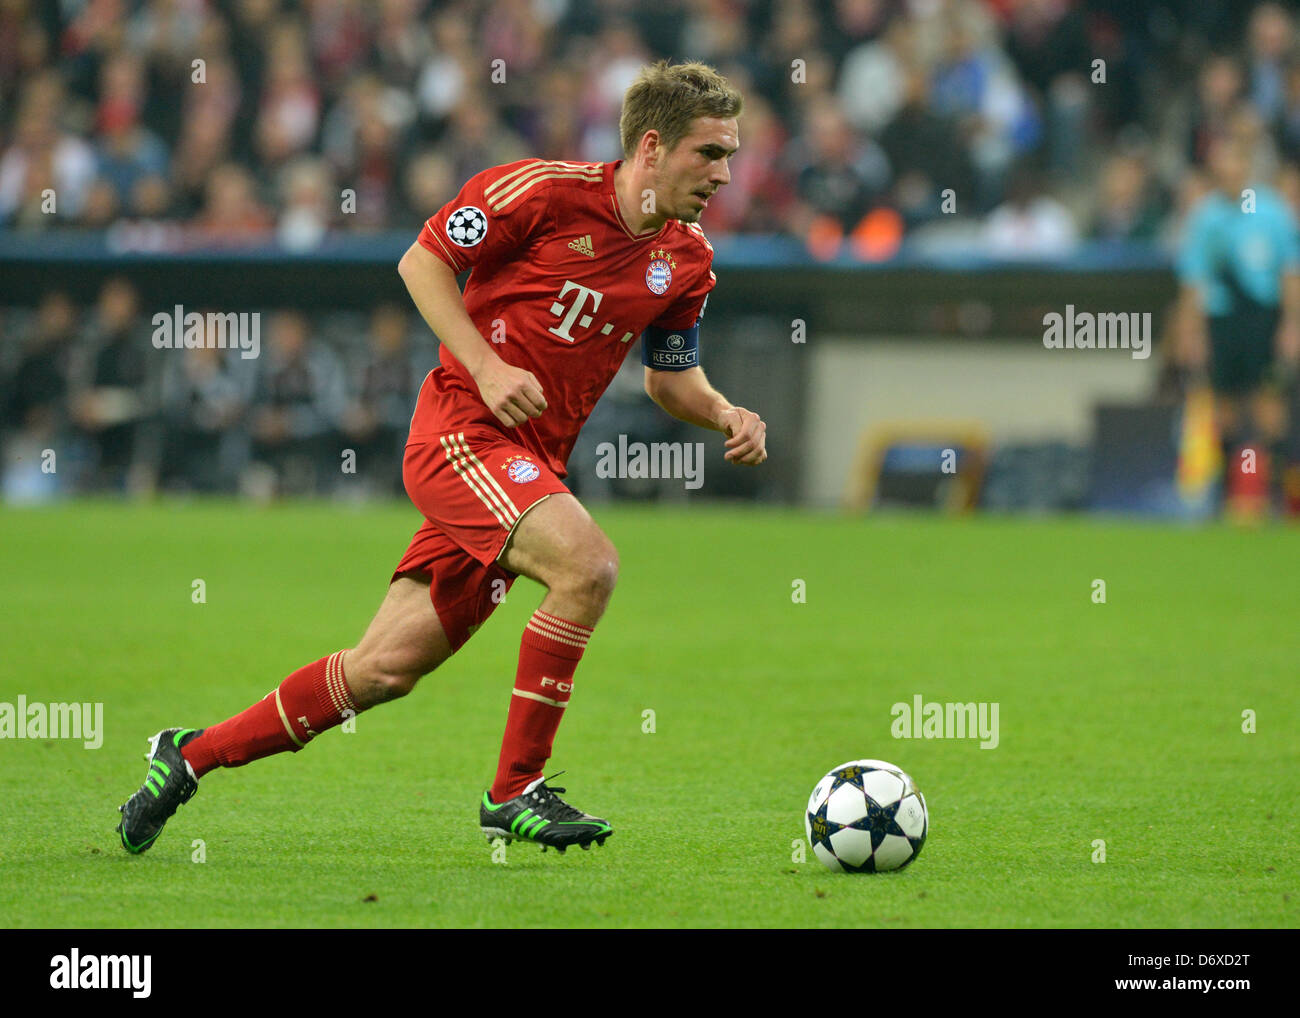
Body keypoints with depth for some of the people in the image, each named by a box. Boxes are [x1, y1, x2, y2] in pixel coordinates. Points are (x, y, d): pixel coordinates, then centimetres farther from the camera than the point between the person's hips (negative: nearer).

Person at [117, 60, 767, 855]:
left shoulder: (689, 259, 7)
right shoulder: (547, 191, -12)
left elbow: (671, 376, 21)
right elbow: (423, 260, -4)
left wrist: (726, 415, 0)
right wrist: (486, 368, -16)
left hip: (531, 467, 7)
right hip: (461, 430, -7)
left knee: (386, 669, 5)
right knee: (588, 564, -29)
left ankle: (191, 758, 20)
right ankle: (516, 790, -18)